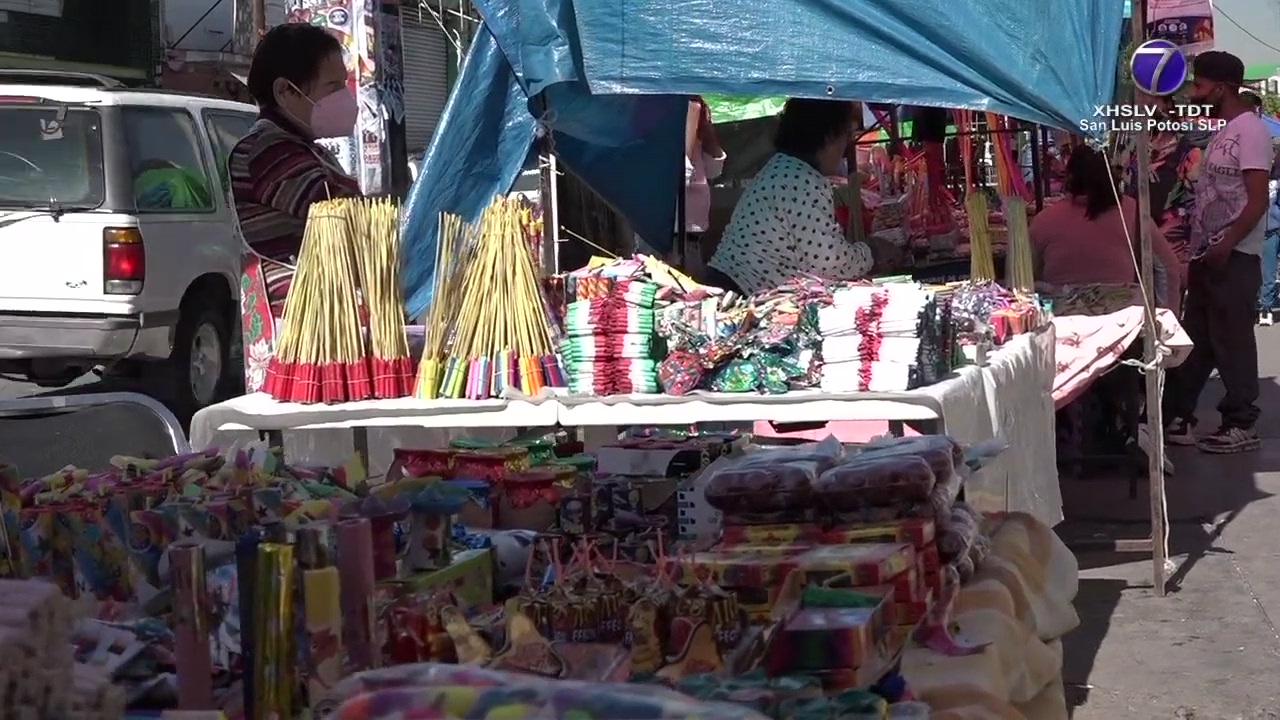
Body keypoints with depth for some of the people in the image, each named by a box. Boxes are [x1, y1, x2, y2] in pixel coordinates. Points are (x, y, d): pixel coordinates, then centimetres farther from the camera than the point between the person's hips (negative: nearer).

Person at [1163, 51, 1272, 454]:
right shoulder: (1222, 133, 16)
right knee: (1195, 340, 11)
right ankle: (1177, 418, 16)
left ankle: (1241, 425, 4)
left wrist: (1226, 245, -21)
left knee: (1232, 341, -3)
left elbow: (1257, 200, -18)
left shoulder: (1249, 130, -12)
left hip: (1234, 257, -9)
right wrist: (1197, 247, 16)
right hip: (1207, 255, 9)